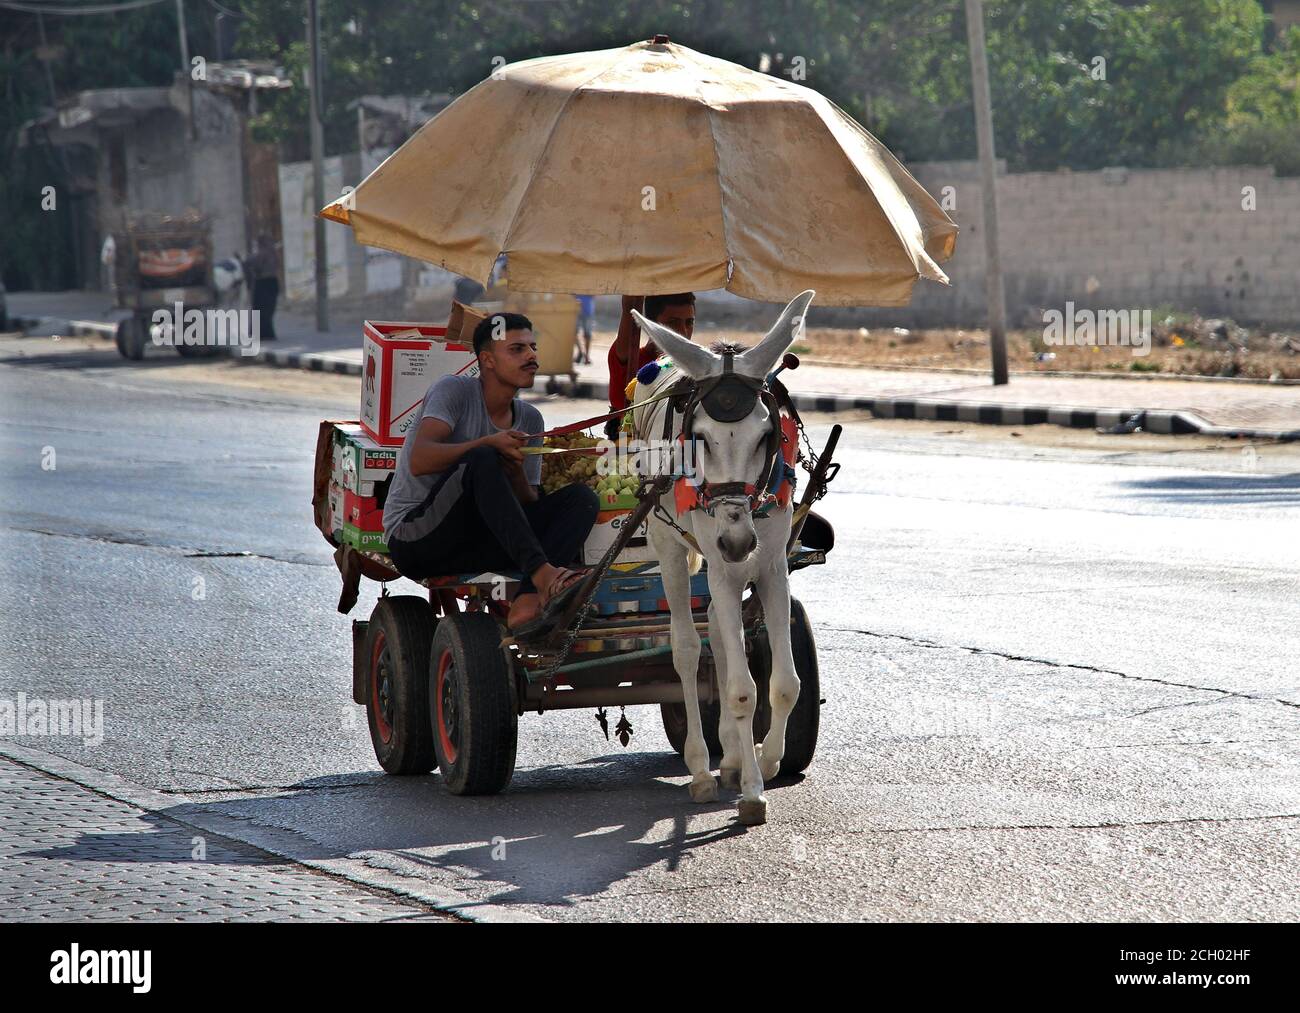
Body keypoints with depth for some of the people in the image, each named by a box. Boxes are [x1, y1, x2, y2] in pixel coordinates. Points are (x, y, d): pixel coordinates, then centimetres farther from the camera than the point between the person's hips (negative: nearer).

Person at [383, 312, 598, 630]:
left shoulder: (529, 419, 12)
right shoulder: (454, 391, -6)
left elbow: (530, 505, 9)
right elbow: (419, 461, -23)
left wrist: (517, 472, -13)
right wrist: (489, 443, -33)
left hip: (477, 542, 6)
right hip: (413, 538, -6)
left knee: (580, 497, -13)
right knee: (481, 460, -33)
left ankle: (528, 602, -37)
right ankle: (542, 573, -43)